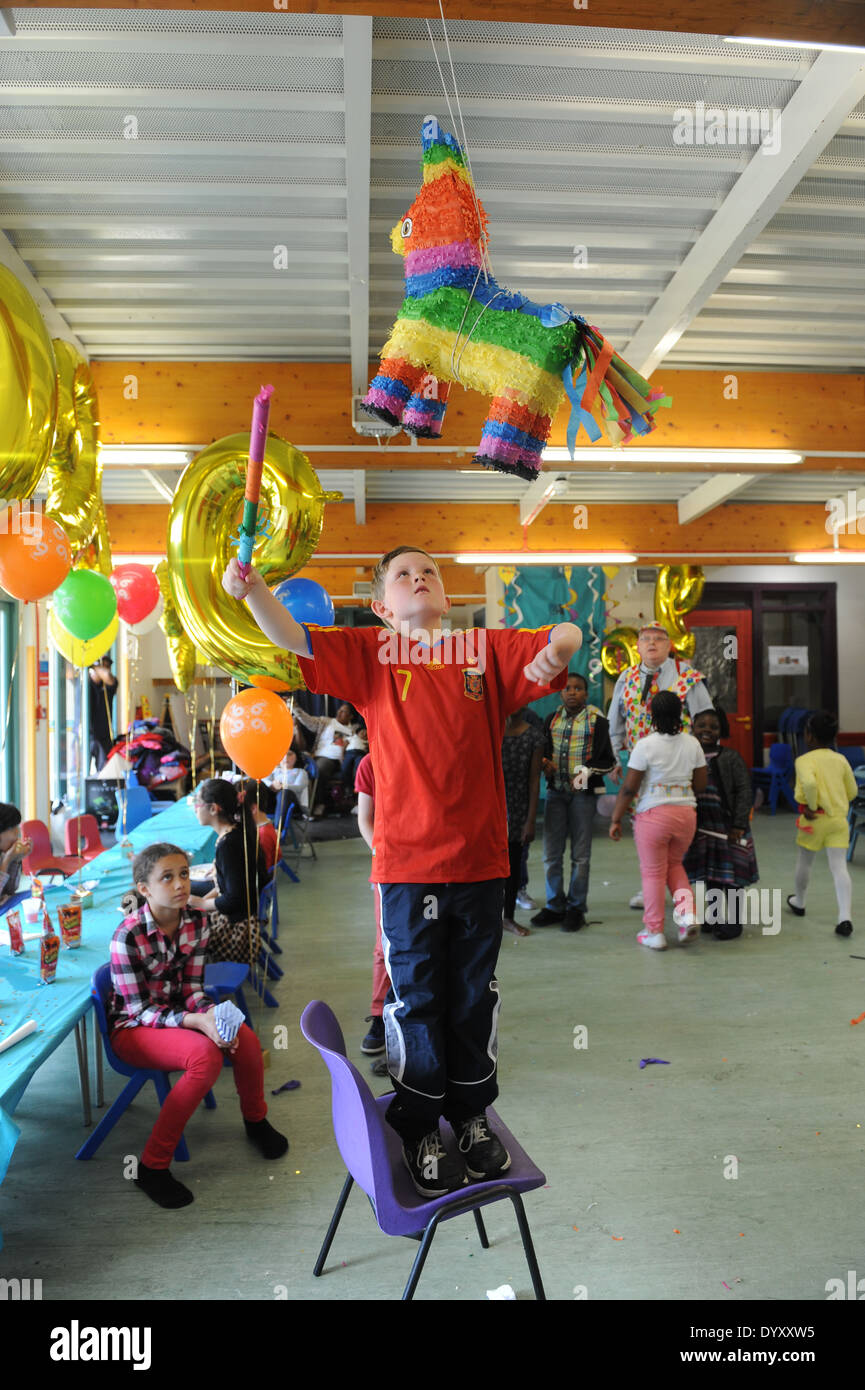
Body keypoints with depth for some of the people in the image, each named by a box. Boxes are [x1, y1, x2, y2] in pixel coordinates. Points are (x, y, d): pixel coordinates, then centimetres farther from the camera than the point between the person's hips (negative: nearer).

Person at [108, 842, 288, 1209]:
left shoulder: (196, 923, -7)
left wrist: (212, 1013, -23)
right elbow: (140, 1009, -21)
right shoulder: (128, 936, -24)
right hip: (132, 1028, -5)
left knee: (245, 1038, -19)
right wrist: (197, 1022, -34)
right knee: (205, 1054, -32)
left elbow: (192, 988, -1)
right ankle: (152, 1166, -19)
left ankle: (255, 1120, 13)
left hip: (175, 1012, 6)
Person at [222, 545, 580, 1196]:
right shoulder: (372, 653, 2)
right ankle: (420, 1130, 27)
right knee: (417, 996, 8)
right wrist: (253, 588, -25)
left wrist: (558, 647, -25)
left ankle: (472, 1113, 37)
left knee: (474, 994, 16)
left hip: (480, 855, 2)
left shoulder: (487, 649, 5)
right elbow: (294, 639, -8)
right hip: (408, 857, -2)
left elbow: (564, 637, -2)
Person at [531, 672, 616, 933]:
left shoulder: (597, 722, -2)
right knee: (551, 852, 5)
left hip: (582, 793, -3)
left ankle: (576, 908, 15)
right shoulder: (552, 720, 9)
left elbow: (608, 762, 1)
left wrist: (588, 772, -16)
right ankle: (555, 906, 18)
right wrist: (546, 764, -2)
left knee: (580, 855, 4)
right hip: (555, 791, 3)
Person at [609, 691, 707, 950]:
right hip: (686, 812, 4)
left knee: (653, 872, 7)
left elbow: (629, 788, -11)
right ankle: (687, 911, 4)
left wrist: (616, 819, -2)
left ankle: (654, 932, 14)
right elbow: (700, 785, 7)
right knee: (674, 864, 24)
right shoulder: (692, 744, 1)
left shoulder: (645, 745, -12)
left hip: (653, 814, -4)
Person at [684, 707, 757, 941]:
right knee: (708, 876, 14)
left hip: (727, 828, -4)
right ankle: (714, 917, 30)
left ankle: (733, 922, 15)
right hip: (701, 828, 4)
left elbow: (744, 792, -11)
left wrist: (739, 825, -16)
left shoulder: (731, 758, -7)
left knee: (730, 877, 3)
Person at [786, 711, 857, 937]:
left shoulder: (805, 760, -11)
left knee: (804, 861, 18)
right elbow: (852, 791, 13)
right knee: (839, 867, -2)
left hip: (814, 819, -3)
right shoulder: (841, 759, 5)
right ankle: (845, 917, -14)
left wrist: (811, 806, -17)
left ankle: (799, 902, 39)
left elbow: (809, 783, -30)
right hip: (839, 819, 3)